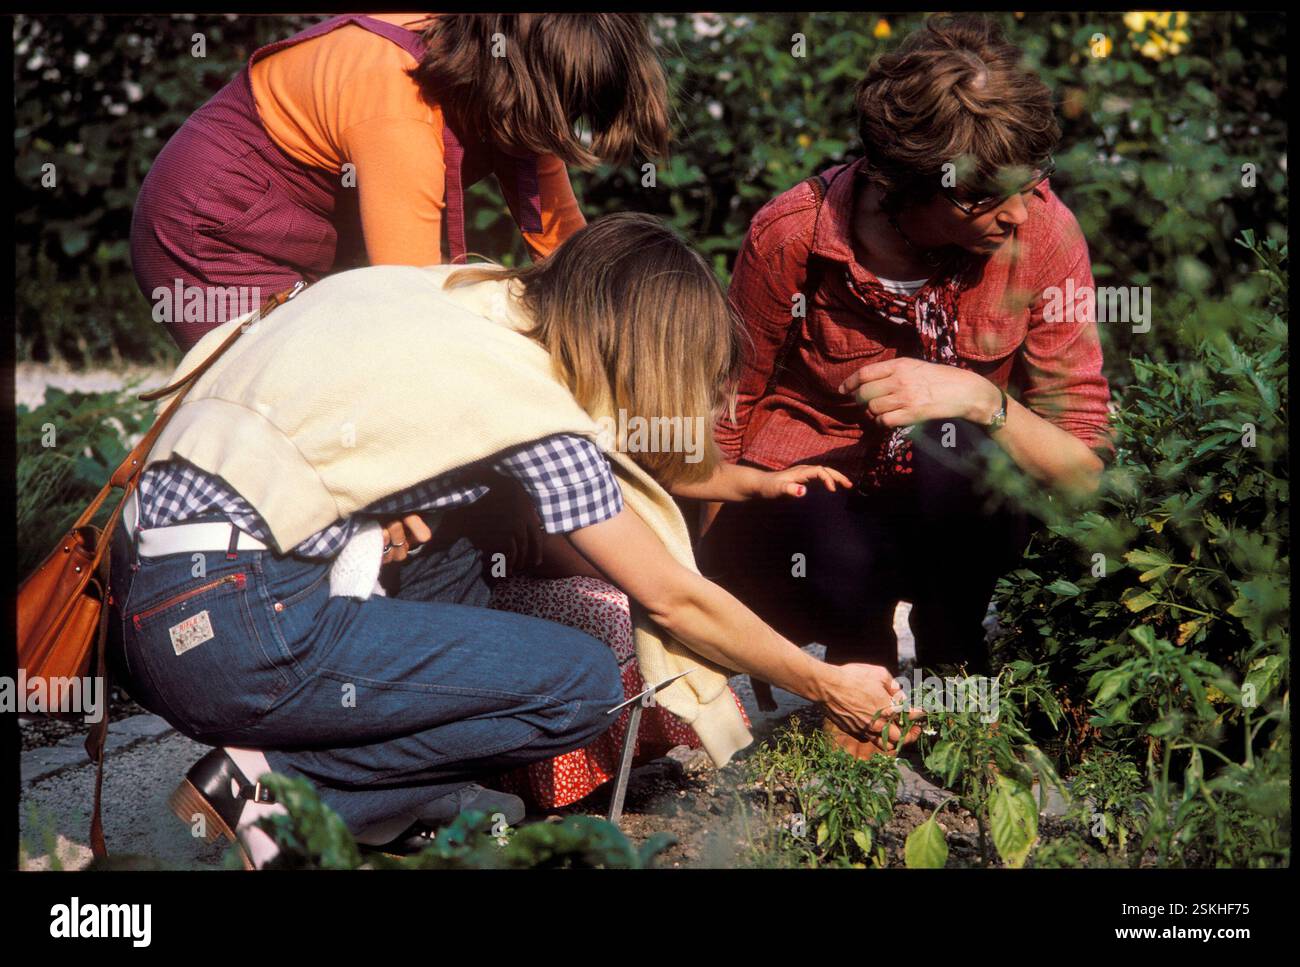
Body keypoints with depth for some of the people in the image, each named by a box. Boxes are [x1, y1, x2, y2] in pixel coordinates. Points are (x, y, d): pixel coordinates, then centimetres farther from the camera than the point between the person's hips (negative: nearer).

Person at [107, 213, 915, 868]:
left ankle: (426, 793, 9)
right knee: (584, 682, -4)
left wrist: (747, 482, 36)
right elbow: (674, 600, -2)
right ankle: (275, 788, -6)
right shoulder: (526, 395, -10)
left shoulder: (493, 302, 11)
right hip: (224, 625, -9)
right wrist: (827, 686, 11)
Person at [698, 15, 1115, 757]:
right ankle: (860, 651, 2)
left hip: (954, 516, 1)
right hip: (802, 506, -1)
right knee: (842, 562, -37)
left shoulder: (1041, 230, -17)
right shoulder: (791, 236, -19)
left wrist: (979, 400, -34)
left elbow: (1084, 467, -16)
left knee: (958, 449, -34)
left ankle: (953, 671, -6)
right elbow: (726, 417, -3)